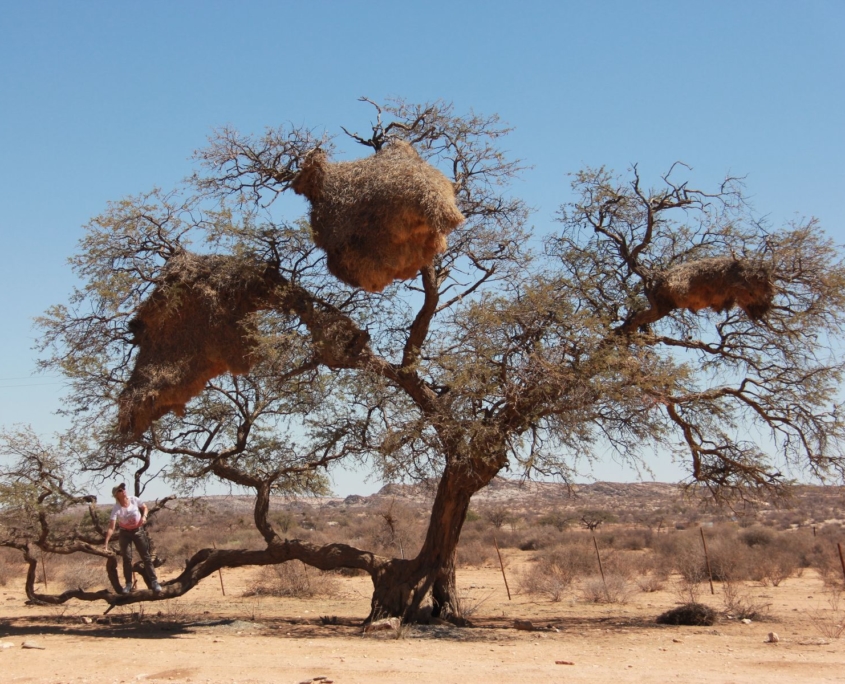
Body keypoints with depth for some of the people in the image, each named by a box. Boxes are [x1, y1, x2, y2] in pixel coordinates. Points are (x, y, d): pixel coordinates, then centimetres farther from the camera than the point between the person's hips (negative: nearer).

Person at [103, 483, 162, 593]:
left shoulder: (134, 500, -16)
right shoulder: (116, 509, -22)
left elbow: (145, 507, 4)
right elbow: (111, 528, -25)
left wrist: (144, 516, -18)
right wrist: (106, 544, -33)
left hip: (138, 531, 1)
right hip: (125, 533, -1)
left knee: (146, 556, 1)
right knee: (127, 558, -1)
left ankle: (154, 581, 4)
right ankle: (128, 584, 12)